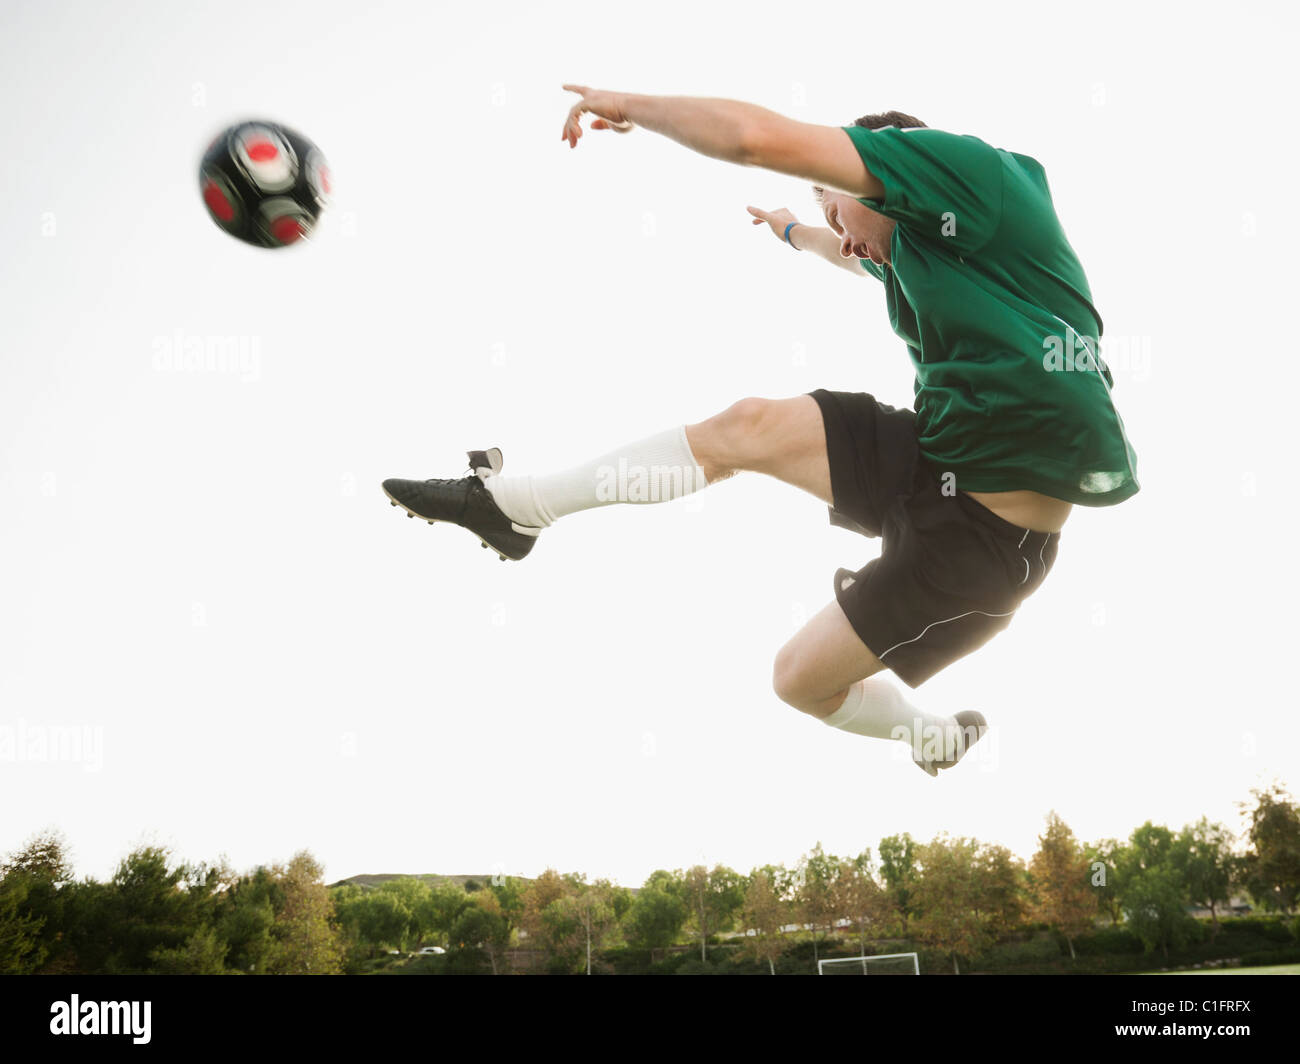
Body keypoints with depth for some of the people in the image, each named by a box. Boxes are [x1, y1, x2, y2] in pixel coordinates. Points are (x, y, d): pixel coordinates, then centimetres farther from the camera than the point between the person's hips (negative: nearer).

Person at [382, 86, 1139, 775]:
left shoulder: (966, 165, -14)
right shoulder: (918, 248, 13)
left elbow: (758, 136, -23)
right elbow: (867, 258, 40)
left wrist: (632, 107, -7)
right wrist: (794, 231, 59)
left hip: (984, 534, -9)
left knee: (803, 679, 2)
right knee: (749, 427, 4)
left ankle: (941, 738, 31)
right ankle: (512, 505, 15)